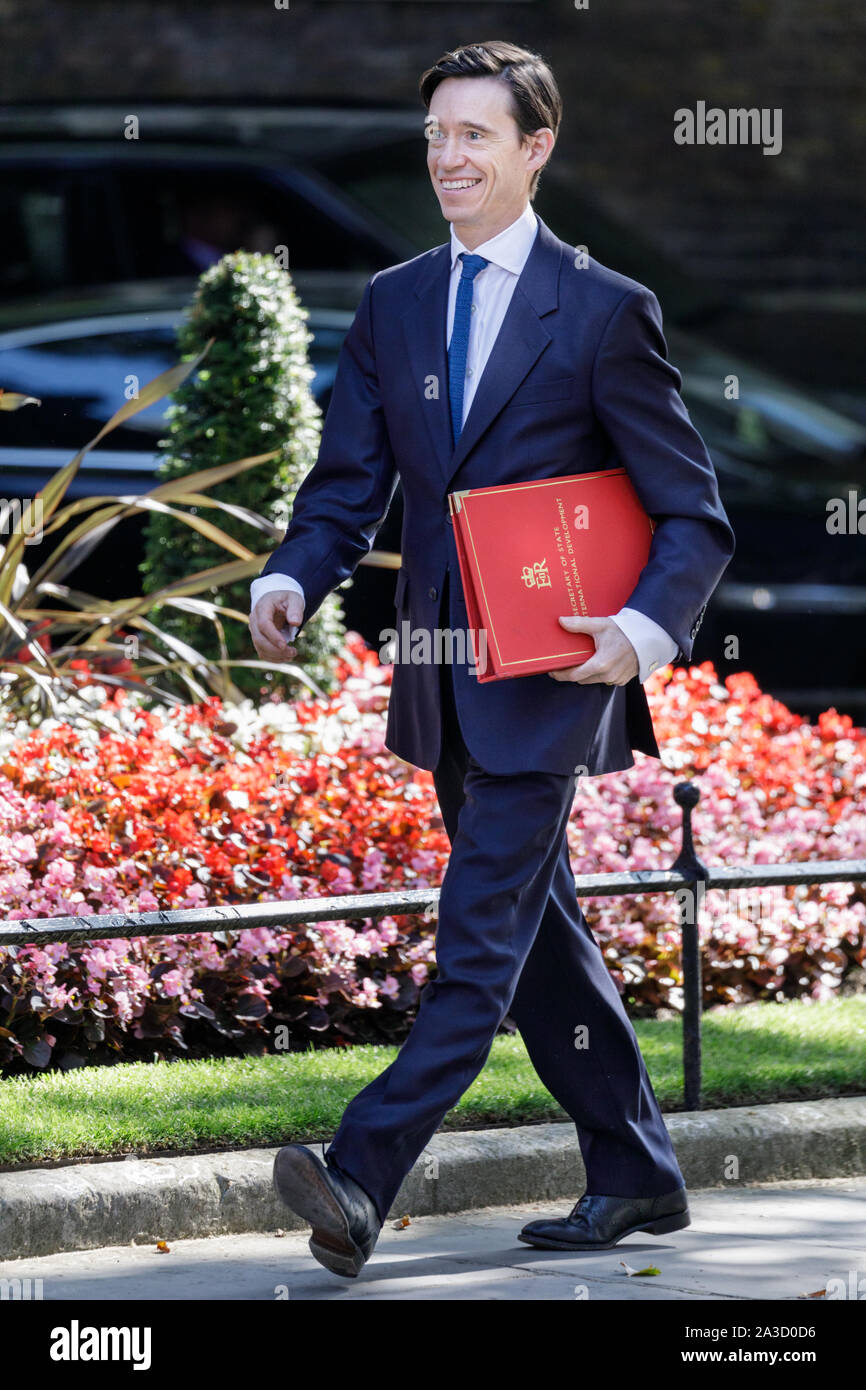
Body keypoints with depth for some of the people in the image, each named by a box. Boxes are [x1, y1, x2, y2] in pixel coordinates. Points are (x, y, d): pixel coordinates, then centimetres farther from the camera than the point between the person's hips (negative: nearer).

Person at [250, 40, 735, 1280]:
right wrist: (290, 583, -12)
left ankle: (361, 1181, -23)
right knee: (537, 937, 14)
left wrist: (646, 631, -22)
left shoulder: (605, 312, -5)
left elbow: (692, 515, -4)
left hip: (552, 679, -7)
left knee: (481, 935, -13)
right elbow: (349, 481, 9)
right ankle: (636, 1178, 25)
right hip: (445, 685, 7)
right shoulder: (394, 306, 11)